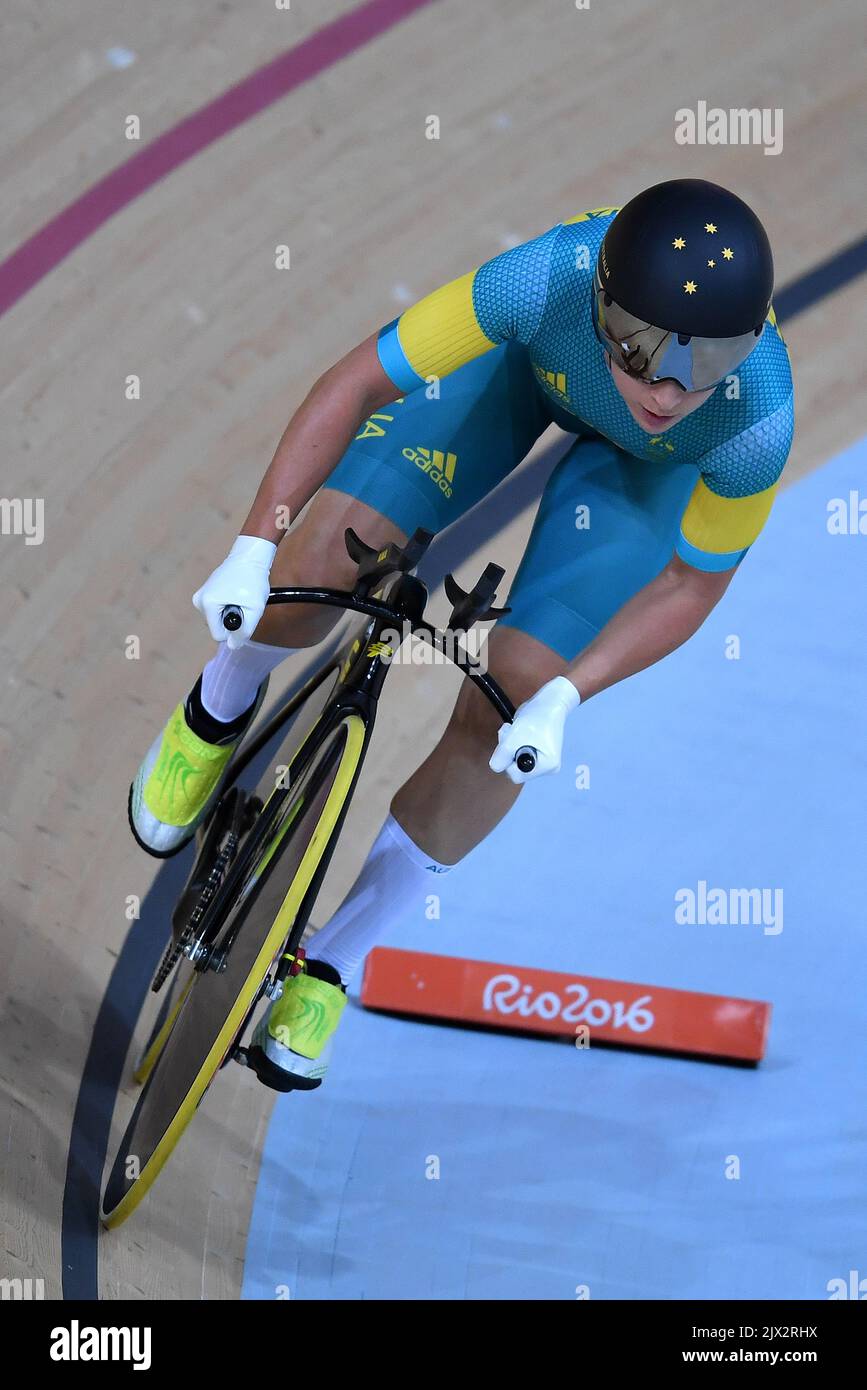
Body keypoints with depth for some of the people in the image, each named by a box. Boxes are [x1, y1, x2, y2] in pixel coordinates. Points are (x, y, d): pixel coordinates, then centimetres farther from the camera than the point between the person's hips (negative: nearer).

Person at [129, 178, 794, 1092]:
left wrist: (562, 697, -30)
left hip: (648, 464, 0)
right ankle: (219, 710, 23)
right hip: (527, 360, 1)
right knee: (318, 562, -15)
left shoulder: (756, 416, -40)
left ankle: (331, 964, 10)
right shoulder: (549, 277, -42)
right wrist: (251, 549, -31)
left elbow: (693, 581, -22)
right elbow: (358, 380, -30)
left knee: (501, 720, -10)